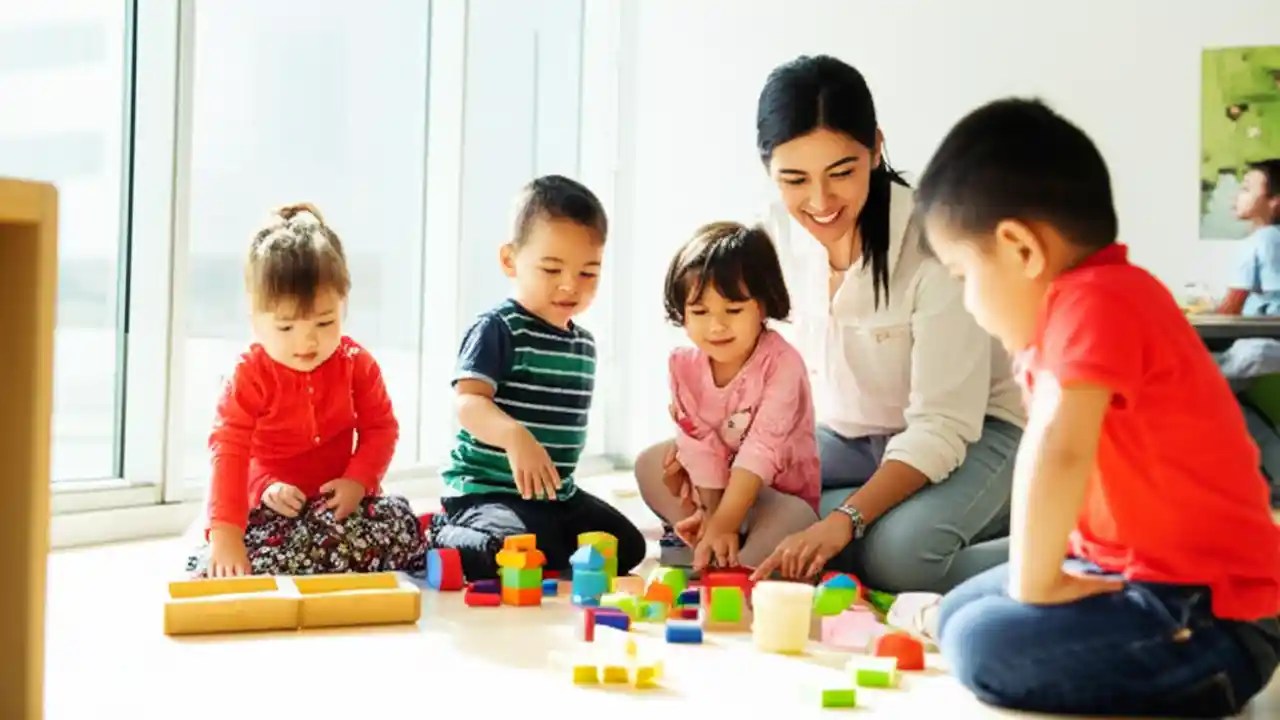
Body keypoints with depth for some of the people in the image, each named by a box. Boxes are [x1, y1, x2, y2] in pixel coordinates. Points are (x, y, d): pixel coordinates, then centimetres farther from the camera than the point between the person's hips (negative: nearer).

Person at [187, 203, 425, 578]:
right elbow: (228, 451, -22)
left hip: (338, 498, 2)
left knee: (399, 521, -27)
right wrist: (225, 533, -33)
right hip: (272, 505, -2)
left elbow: (381, 428, 1)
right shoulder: (250, 377, -13)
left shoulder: (357, 364, -4)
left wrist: (357, 482, -18)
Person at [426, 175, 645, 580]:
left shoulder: (584, 344, 12)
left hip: (558, 493, 9)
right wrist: (515, 437, -43)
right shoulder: (498, 329, -13)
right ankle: (443, 538, 0)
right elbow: (469, 404, -25)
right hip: (489, 489, -8)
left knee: (627, 546, 9)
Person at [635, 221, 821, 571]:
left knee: (795, 518, -35)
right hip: (715, 482, 5)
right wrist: (712, 512, -19)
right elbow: (700, 444, -12)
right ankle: (702, 546, -15)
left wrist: (723, 523, -35)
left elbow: (762, 449, -30)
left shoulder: (782, 364, -25)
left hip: (780, 492, -5)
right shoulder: (684, 365, -10)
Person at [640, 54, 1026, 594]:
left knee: (899, 551, -38)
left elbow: (942, 426, -26)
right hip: (845, 437, 6)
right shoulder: (776, 238, -9)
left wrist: (845, 518, -38)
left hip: (966, 433, -6)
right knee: (659, 470, -13)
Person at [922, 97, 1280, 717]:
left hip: (1208, 616, -11)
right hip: (1137, 572, 11)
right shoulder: (1086, 302, 10)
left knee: (984, 647, -24)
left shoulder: (1095, 301, -24)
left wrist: (1033, 583, -24)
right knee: (958, 614, 15)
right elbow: (1064, 458, 17)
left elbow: (1057, 451, -36)